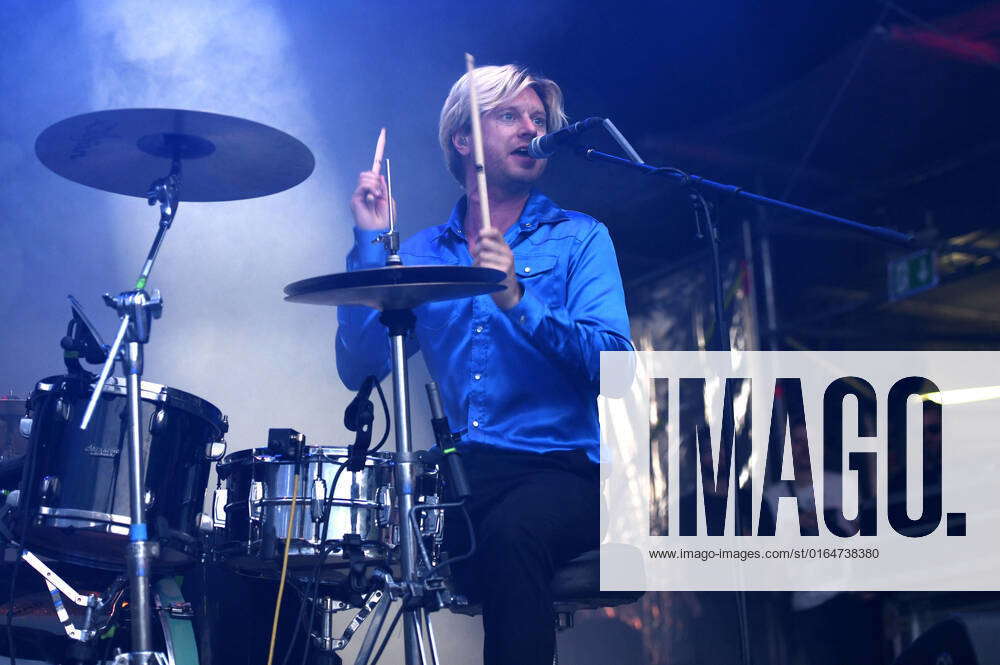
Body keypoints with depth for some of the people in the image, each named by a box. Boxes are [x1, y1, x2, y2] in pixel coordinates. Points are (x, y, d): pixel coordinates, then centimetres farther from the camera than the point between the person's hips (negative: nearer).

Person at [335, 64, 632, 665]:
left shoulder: (578, 239, 7)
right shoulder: (424, 253, 15)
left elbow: (612, 362, -8)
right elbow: (360, 368, 3)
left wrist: (518, 301, -21)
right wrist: (372, 246, -2)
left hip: (560, 468, -2)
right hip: (456, 473, 3)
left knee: (510, 534, -36)